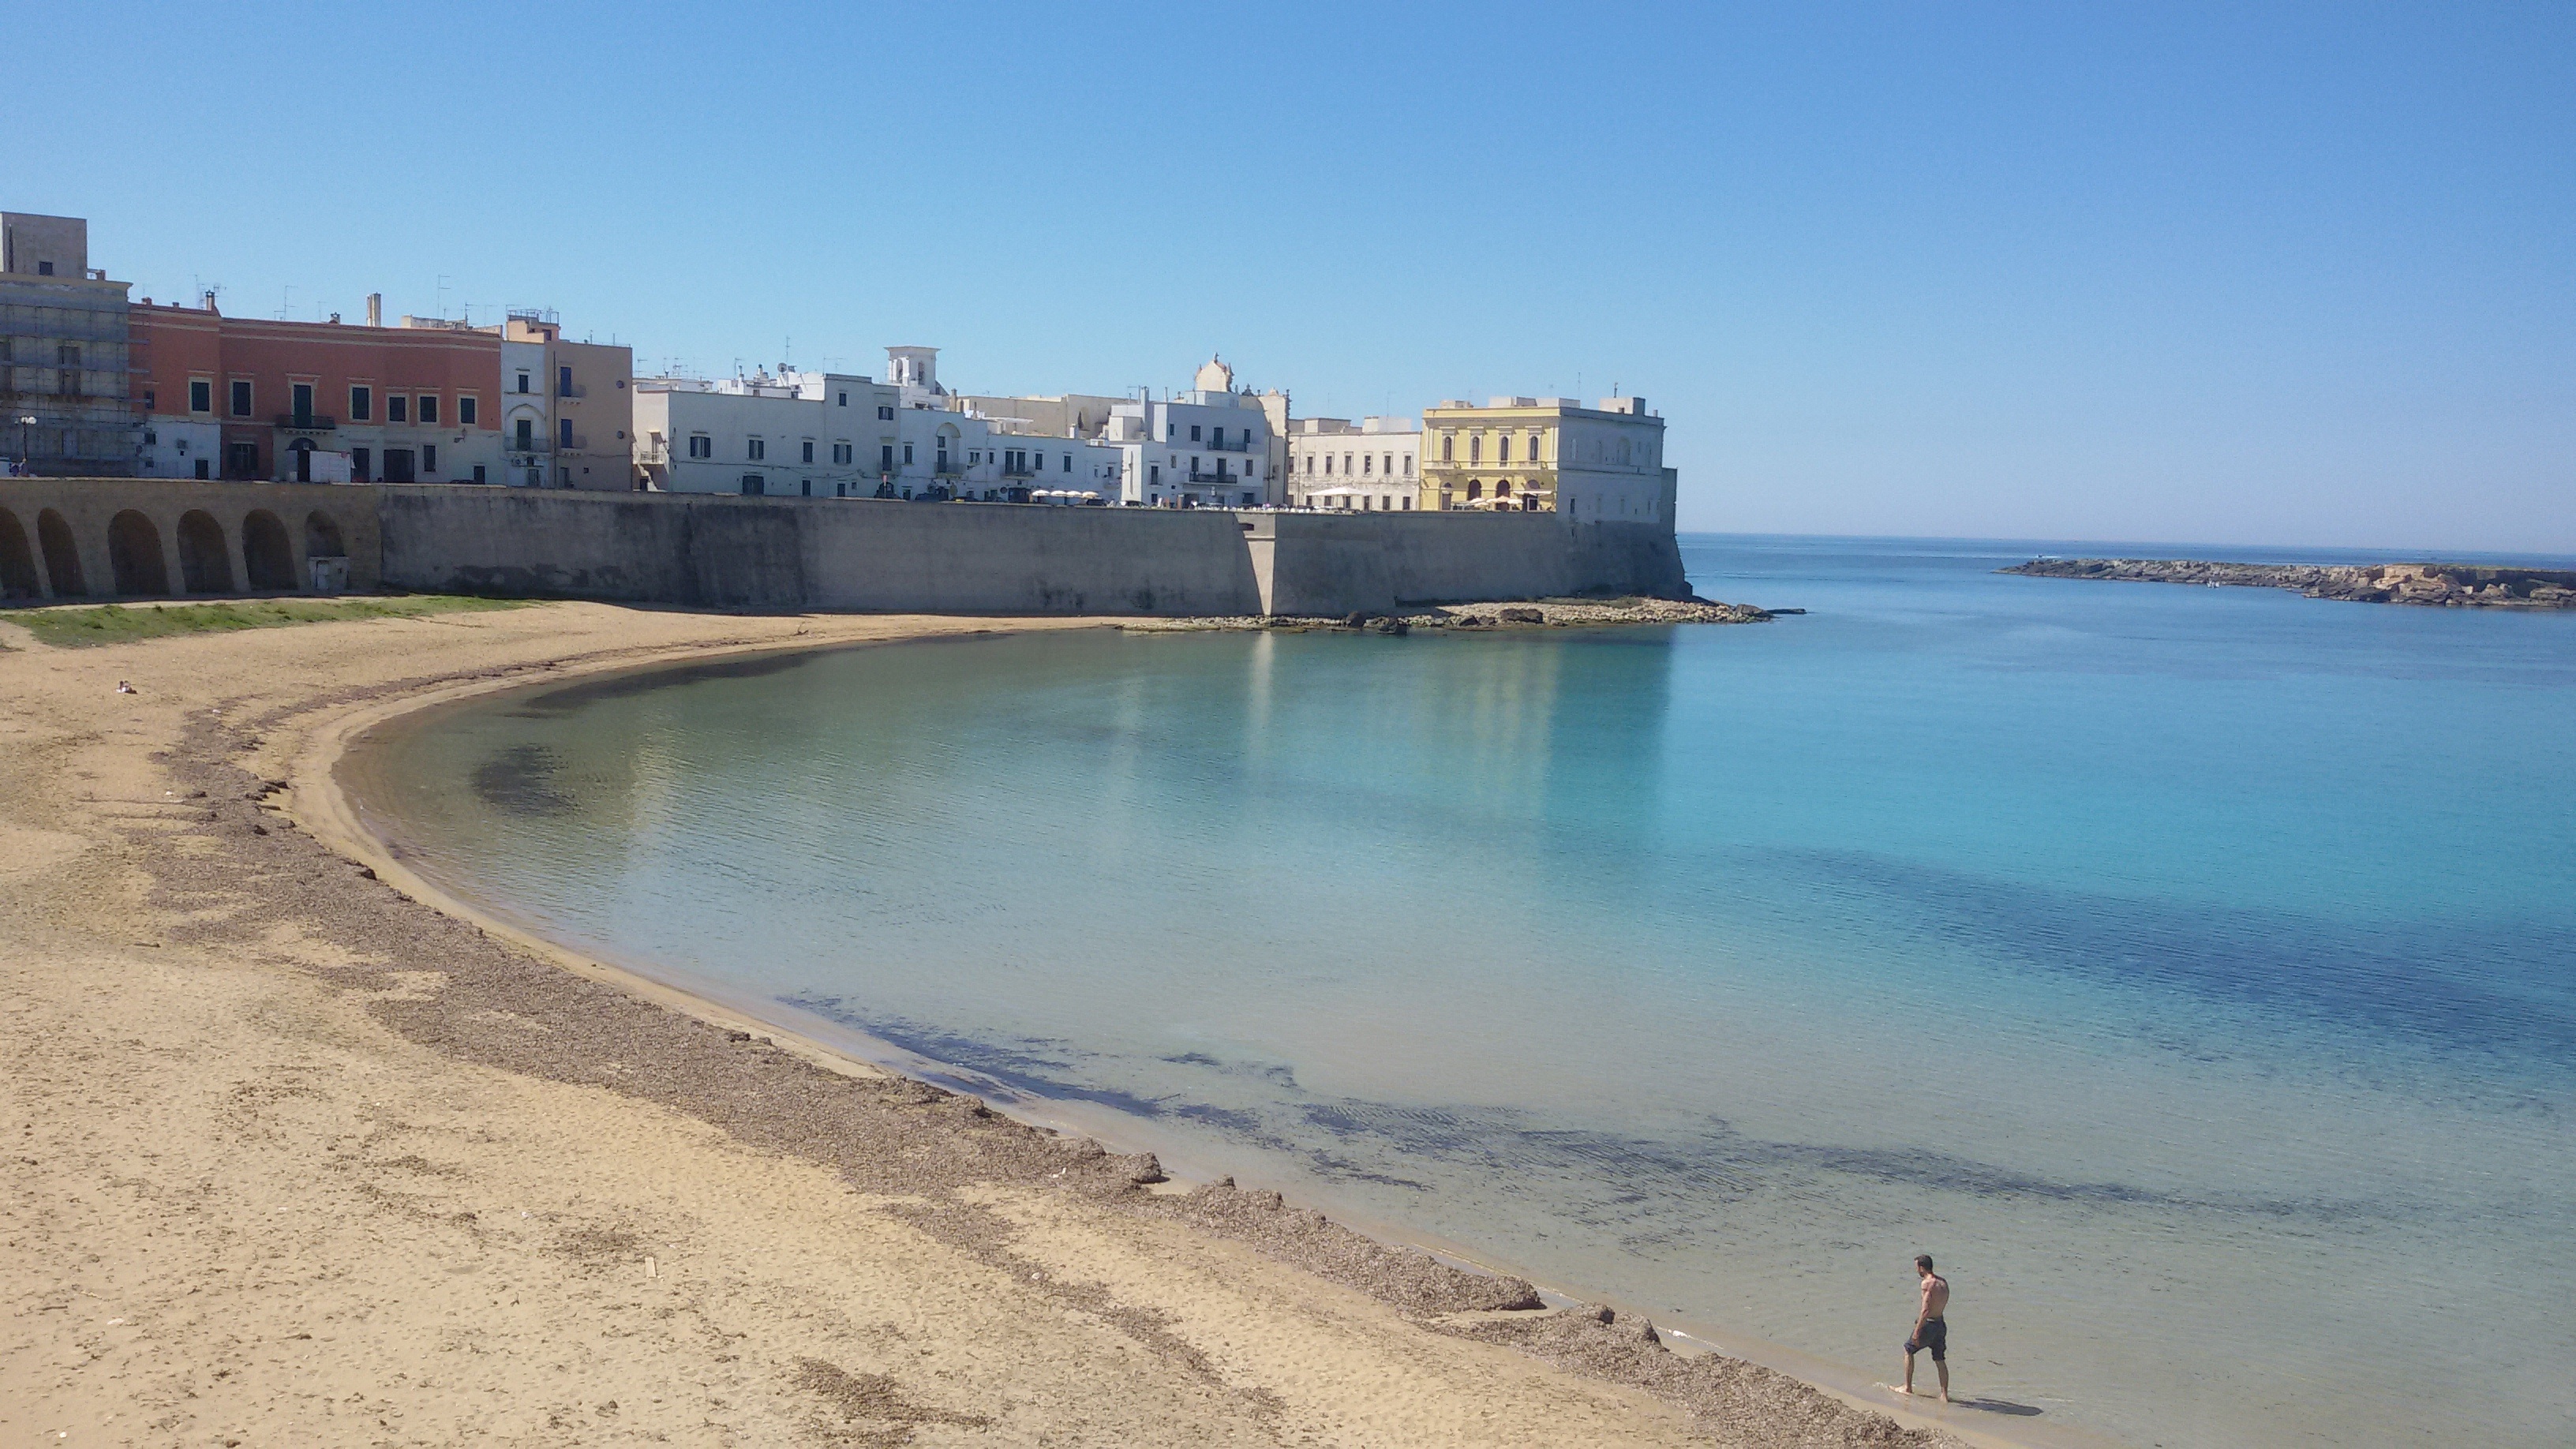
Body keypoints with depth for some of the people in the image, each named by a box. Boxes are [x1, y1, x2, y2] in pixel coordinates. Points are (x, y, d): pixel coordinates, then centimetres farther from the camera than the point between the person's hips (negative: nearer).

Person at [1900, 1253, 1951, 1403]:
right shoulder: (1943, 1282, 7)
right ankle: (1945, 1395, 13)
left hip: (1928, 1324, -7)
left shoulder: (1927, 1283, -18)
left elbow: (1925, 1310, -23)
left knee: (1908, 1350, 12)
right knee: (1940, 1360, 13)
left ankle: (1908, 1388, 16)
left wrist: (1917, 1331, -21)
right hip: (1941, 1324, 7)